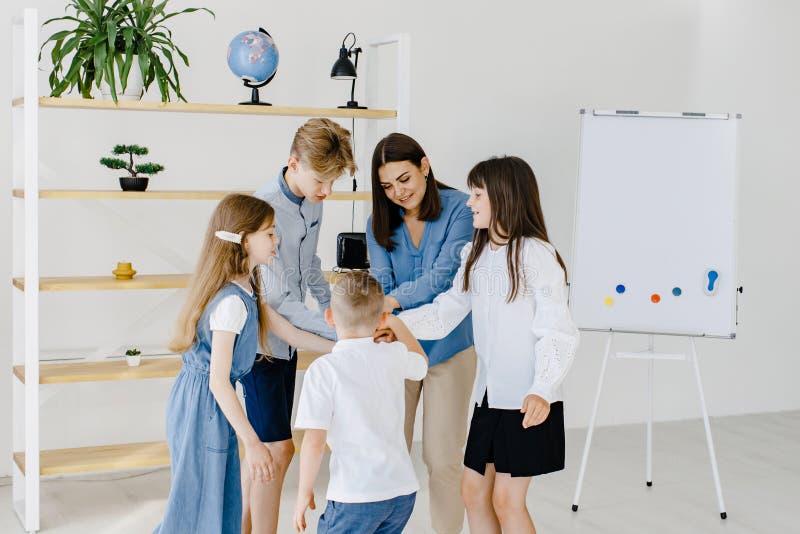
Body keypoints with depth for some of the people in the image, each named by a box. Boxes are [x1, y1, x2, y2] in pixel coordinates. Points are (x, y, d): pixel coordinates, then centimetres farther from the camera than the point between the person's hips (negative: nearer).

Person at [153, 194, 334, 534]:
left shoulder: (246, 290, 6)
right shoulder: (233, 302, -24)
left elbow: (291, 334, 13)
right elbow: (219, 382, -25)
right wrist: (252, 443, -25)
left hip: (208, 404, 10)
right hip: (203, 407, -10)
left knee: (220, 503, 17)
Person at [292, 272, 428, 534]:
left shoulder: (324, 369, -11)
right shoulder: (395, 355, 4)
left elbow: (315, 440, -13)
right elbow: (421, 362, 31)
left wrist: (304, 492, -1)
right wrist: (394, 320, 38)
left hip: (356, 496, -6)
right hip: (404, 491, 6)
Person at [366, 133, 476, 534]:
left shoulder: (458, 208, -9)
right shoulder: (380, 223, 4)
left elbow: (445, 275, -19)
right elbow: (380, 283, -8)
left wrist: (392, 302, -31)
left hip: (448, 347, -3)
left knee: (442, 459, 2)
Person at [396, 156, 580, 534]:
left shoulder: (536, 255, -13)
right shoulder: (476, 254, 10)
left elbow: (557, 332, -16)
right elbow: (445, 313, 5)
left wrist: (542, 391, -29)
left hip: (528, 402, -7)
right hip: (489, 394, 7)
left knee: (507, 499, -2)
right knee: (473, 490, 12)